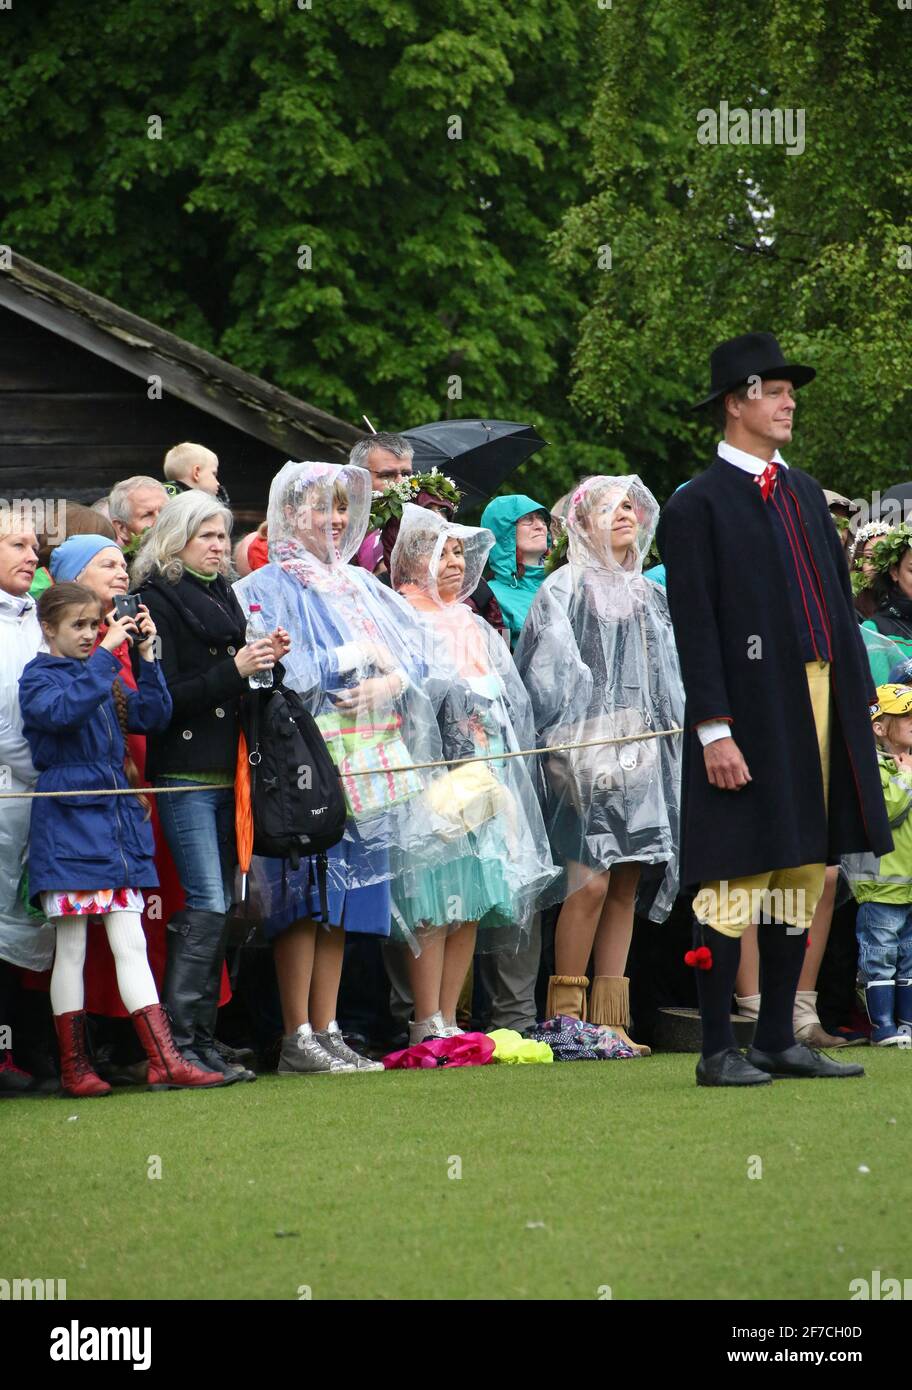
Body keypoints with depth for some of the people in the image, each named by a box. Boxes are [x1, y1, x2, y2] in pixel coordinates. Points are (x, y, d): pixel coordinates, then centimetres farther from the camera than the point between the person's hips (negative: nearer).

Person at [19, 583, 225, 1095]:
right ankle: (75, 1066, 7)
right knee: (71, 947, 1)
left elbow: (153, 716, 9)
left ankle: (164, 1061, -3)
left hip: (117, 821, 6)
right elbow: (63, 709, -24)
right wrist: (105, 655, -23)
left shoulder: (104, 678, 17)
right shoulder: (39, 678, -3)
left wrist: (147, 657, -1)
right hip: (68, 825, -6)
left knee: (131, 944, 2)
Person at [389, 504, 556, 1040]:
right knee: (435, 905, -11)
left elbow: (514, 704, 21)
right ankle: (428, 1026, -9)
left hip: (484, 781, 7)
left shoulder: (476, 628, 20)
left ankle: (449, 1020, 8)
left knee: (474, 905, 3)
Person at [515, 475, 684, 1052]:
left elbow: (668, 679, 21)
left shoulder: (650, 596, 19)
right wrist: (570, 741, -17)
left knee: (627, 885, 3)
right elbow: (552, 669, -7)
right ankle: (566, 1016, -9)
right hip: (588, 744, -6)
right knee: (591, 880, -14)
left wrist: (673, 742, 12)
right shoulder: (567, 587, 1)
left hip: (643, 748, 6)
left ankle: (611, 1020, 5)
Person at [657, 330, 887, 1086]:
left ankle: (779, 1041, 17)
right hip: (753, 713, -7)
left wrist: (861, 698, 13)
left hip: (822, 707, 7)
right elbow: (695, 628, -10)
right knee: (737, 880, -6)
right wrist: (714, 730, -16)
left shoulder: (805, 494, 18)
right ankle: (719, 1050, -1)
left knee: (802, 875, 10)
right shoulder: (698, 506, -5)